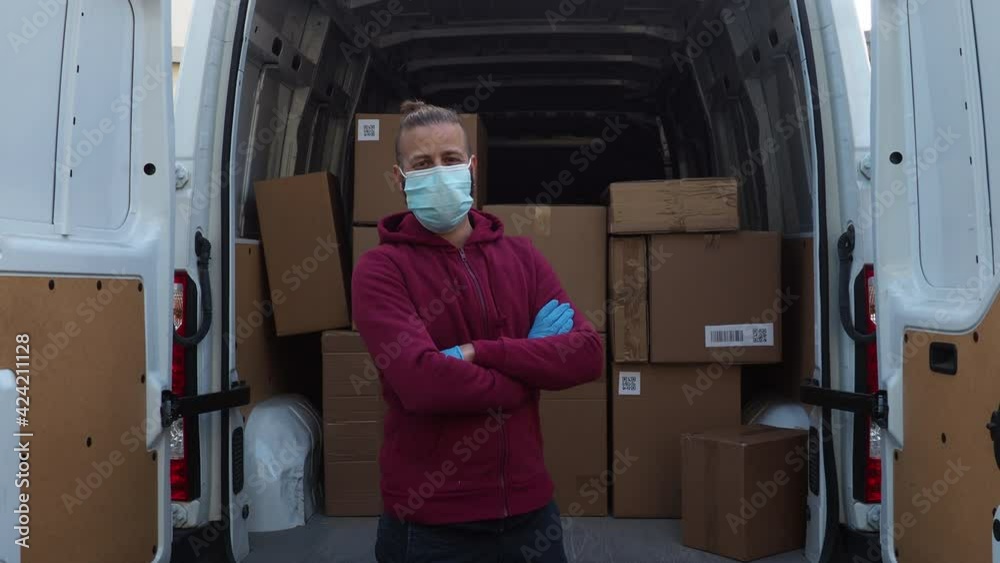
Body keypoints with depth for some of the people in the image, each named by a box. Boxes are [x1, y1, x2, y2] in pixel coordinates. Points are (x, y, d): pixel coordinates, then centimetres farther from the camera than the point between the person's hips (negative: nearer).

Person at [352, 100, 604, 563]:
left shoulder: (521, 256, 5)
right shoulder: (380, 270, -9)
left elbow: (588, 353, -5)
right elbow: (423, 381, -24)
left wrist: (481, 352, -17)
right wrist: (533, 370, -10)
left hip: (528, 507, 5)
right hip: (430, 522, -4)